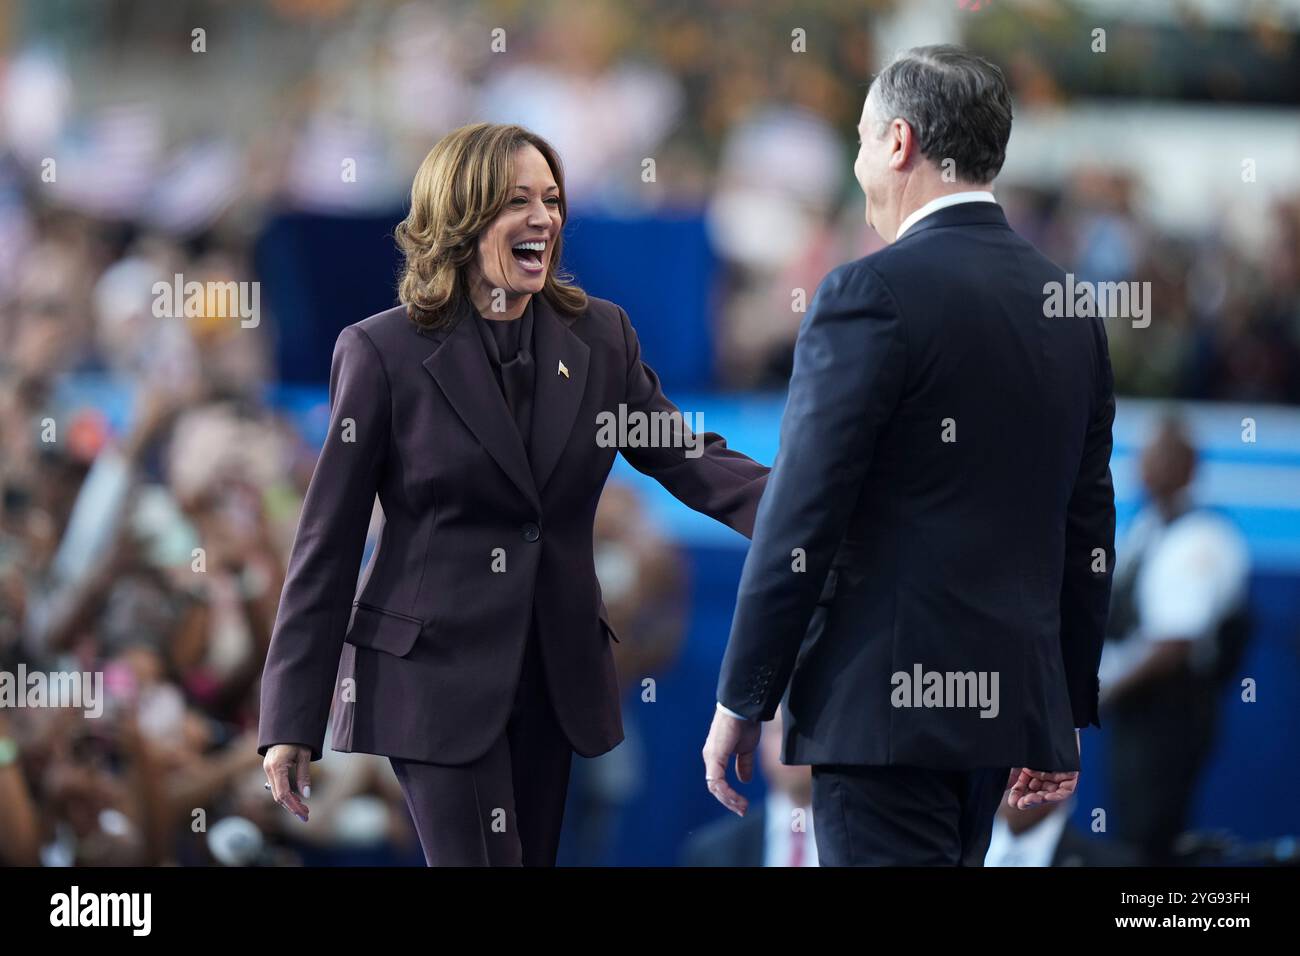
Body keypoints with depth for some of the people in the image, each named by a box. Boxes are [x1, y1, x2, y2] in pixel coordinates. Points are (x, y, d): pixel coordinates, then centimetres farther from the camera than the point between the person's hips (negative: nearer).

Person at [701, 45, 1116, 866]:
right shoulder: (1067, 308, 11)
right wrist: (1068, 711, 21)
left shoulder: (872, 294, -11)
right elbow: (1089, 528, 14)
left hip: (885, 704, -8)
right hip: (1013, 699, 8)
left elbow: (803, 517, -13)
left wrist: (742, 702, -6)